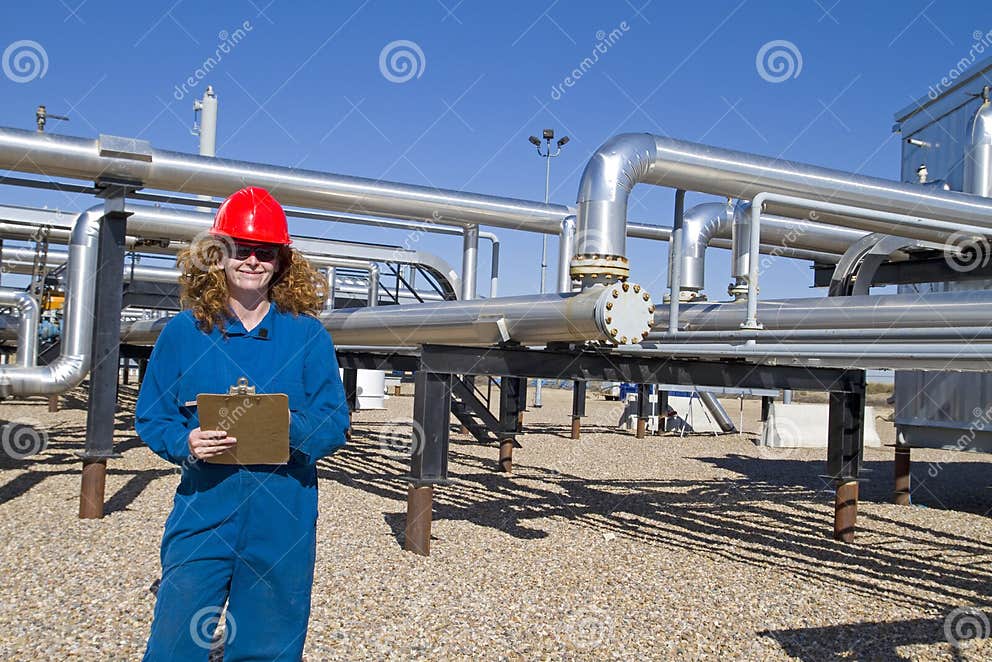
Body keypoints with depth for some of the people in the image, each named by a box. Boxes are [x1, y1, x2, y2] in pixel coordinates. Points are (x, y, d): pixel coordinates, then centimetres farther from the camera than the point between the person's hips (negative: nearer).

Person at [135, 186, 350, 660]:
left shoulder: (307, 335, -1)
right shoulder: (184, 331, 1)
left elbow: (335, 426, -3)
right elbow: (151, 417, 5)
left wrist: (288, 425, -22)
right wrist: (186, 443, -16)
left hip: (282, 524, 0)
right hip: (203, 514, 0)